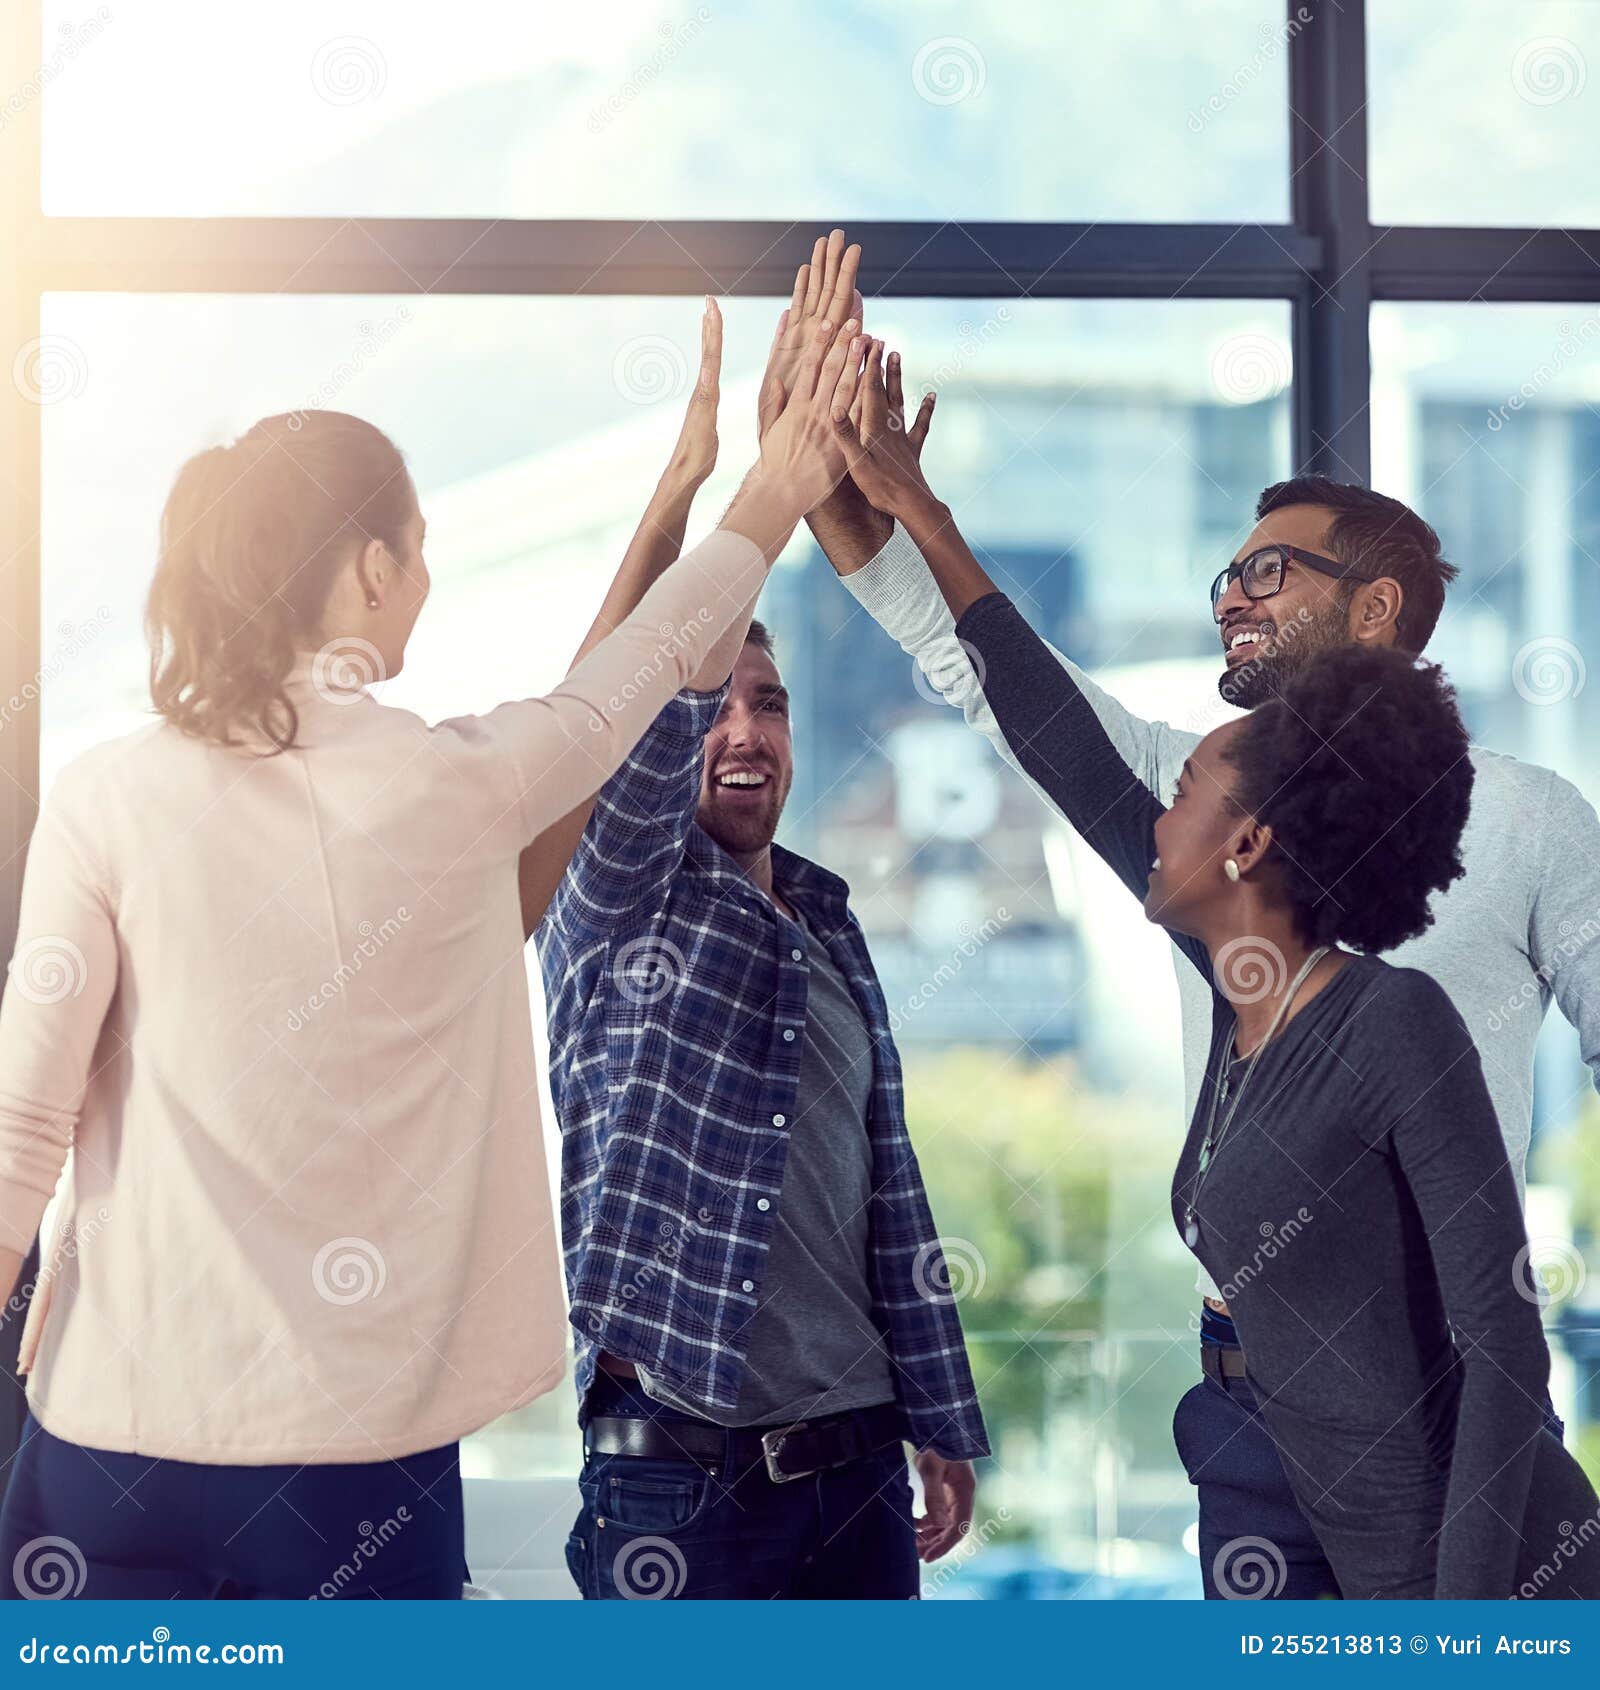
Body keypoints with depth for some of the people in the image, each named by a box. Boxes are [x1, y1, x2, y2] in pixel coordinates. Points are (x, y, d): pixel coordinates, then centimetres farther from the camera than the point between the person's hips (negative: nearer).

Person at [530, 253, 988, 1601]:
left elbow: (890, 1188, 16)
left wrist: (940, 1426, 13)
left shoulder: (831, 932, 14)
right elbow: (646, 697, -21)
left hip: (854, 1462, 6)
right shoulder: (619, 904, -3)